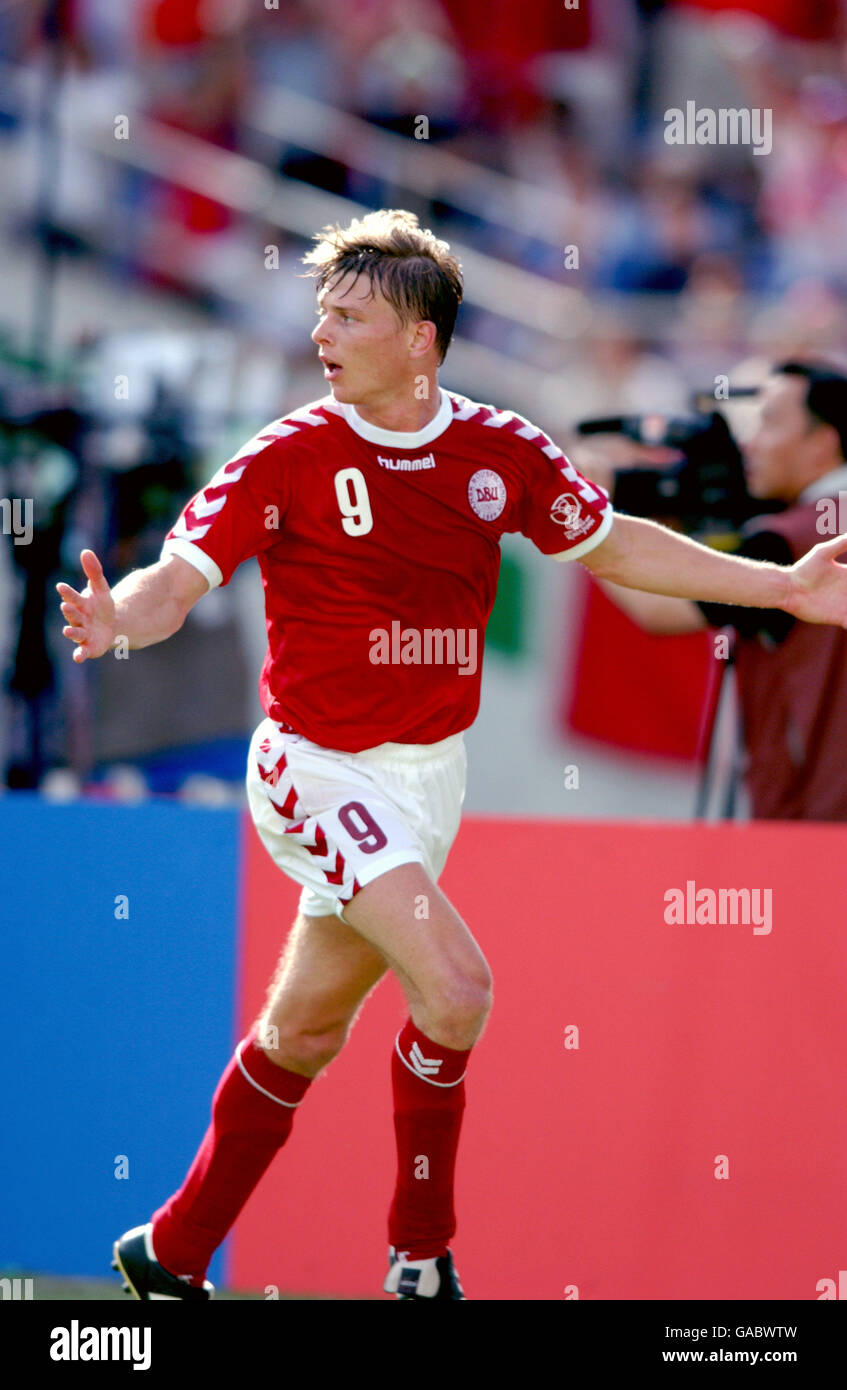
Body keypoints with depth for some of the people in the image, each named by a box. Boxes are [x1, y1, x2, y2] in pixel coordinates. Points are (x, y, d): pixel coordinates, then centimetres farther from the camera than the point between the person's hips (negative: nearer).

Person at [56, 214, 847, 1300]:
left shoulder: (501, 452, -2)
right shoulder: (290, 458, -13)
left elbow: (609, 544, 13)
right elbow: (180, 577, -19)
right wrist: (120, 619, -43)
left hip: (431, 777, 5)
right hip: (322, 771, -5)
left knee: (304, 1029, 13)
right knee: (456, 986, -21)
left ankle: (173, 1252, 29)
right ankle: (420, 1249, 0)